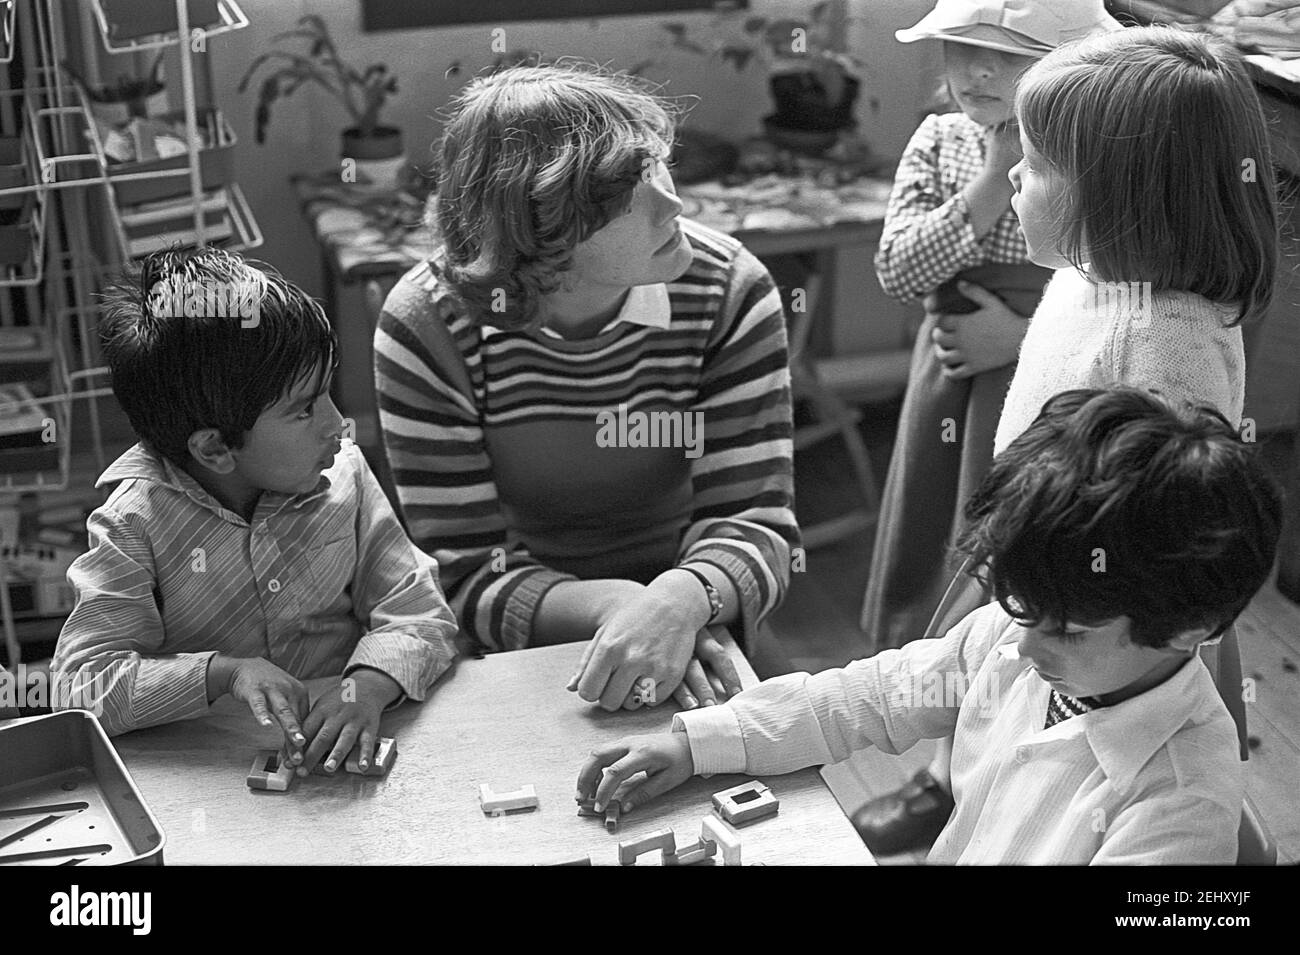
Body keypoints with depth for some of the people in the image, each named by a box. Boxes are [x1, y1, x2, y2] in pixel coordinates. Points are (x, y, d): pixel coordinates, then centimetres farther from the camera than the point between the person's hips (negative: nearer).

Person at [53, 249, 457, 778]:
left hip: (338, 750, 2)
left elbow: (420, 615, -3)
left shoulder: (343, 476, -3)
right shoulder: (136, 521, -12)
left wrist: (370, 685, -25)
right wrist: (226, 671, -29)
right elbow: (82, 683, -16)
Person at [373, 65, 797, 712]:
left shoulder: (729, 294, -13)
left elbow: (753, 522, -13)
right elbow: (465, 576, -14)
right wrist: (617, 604, -32)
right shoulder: (424, 328, -16)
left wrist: (679, 601, -36)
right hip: (519, 653, 1)